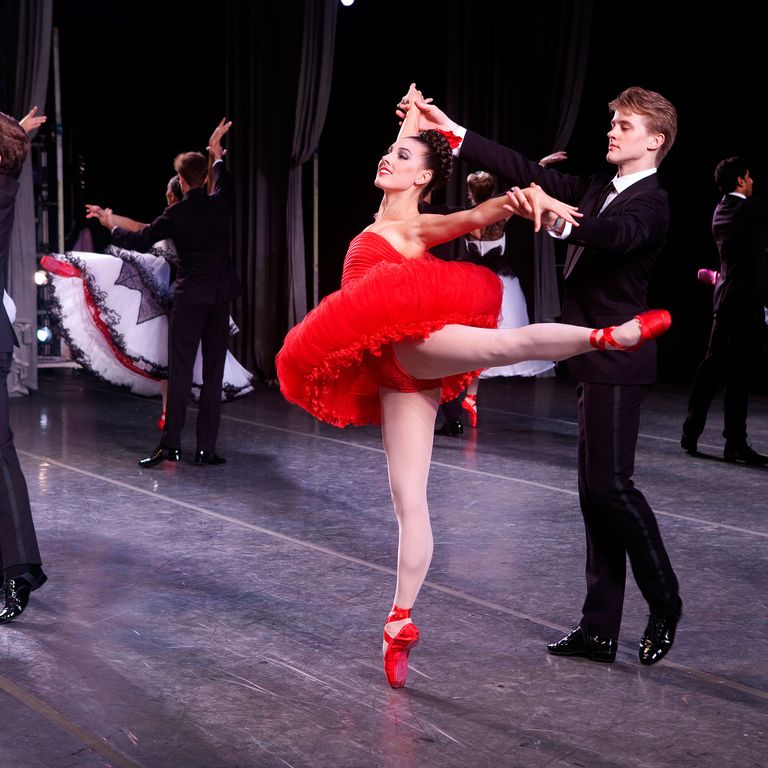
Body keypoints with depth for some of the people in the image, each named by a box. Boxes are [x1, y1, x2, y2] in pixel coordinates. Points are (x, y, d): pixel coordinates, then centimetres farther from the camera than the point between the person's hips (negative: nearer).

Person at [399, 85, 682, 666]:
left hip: (617, 363, -9)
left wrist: (557, 219, -51)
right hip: (592, 362, 9)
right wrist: (451, 130, 4)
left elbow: (614, 235, -33)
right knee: (596, 492, 8)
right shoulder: (597, 189, 15)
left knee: (610, 484, -10)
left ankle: (665, 603, 10)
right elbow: (527, 172, 10)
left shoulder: (652, 205, -10)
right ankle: (600, 629, 14)